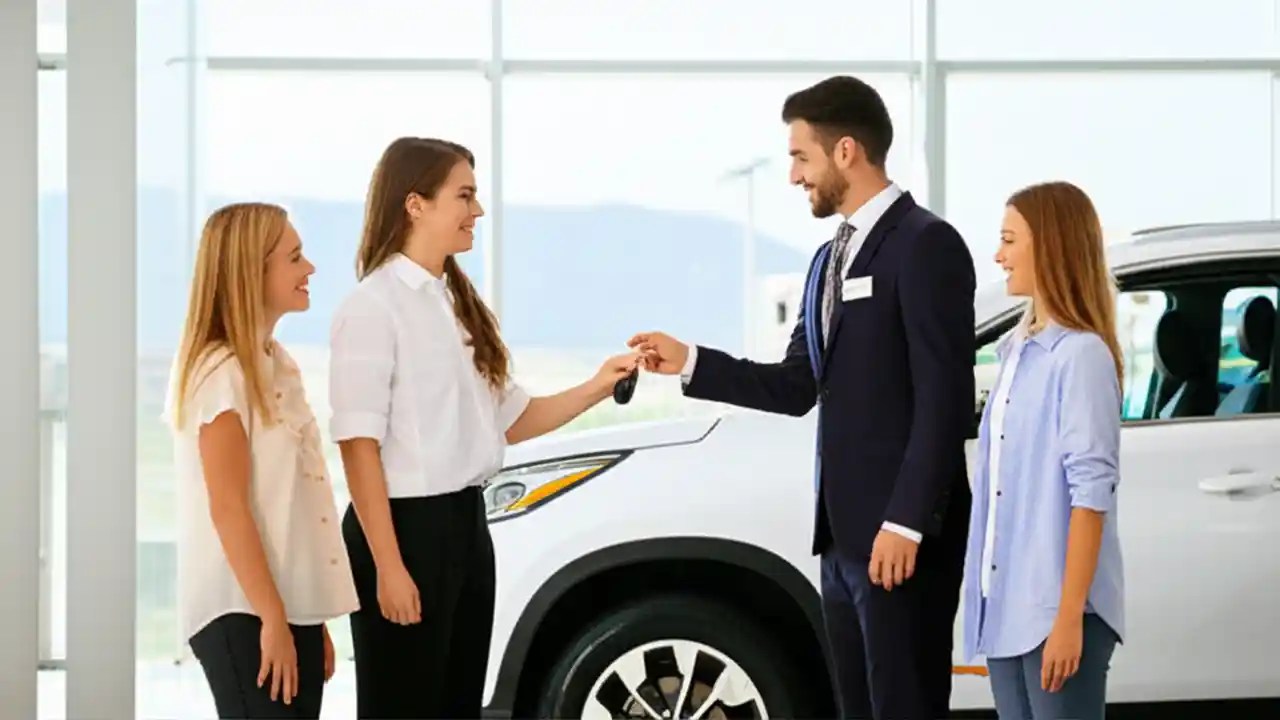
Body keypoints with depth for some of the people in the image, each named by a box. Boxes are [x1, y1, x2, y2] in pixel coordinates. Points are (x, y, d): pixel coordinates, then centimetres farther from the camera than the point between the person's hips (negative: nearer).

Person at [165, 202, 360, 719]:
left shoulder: (279, 365, 14)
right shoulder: (221, 372, -12)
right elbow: (228, 508, -17)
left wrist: (312, 619, 16)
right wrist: (271, 619, -19)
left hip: (292, 605, 8)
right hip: (244, 613, -8)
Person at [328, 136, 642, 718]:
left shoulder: (456, 303, 14)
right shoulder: (373, 307, -11)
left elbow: (508, 420, 16)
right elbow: (359, 445, -16)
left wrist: (596, 389, 3)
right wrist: (387, 564, -21)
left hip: (465, 523, 8)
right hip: (406, 525, -8)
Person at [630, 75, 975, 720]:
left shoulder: (925, 244, -11)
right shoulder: (831, 258, 18)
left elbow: (944, 399, -17)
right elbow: (799, 386, 15)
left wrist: (906, 521, -20)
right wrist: (690, 364, 7)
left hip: (900, 531, -9)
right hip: (844, 530, 9)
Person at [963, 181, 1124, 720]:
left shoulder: (1081, 354, -11)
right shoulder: (1018, 351, 13)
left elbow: (1091, 491, -16)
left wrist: (1069, 616, -20)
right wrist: (987, 594, 11)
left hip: (1055, 607, -8)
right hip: (1006, 604, 8)